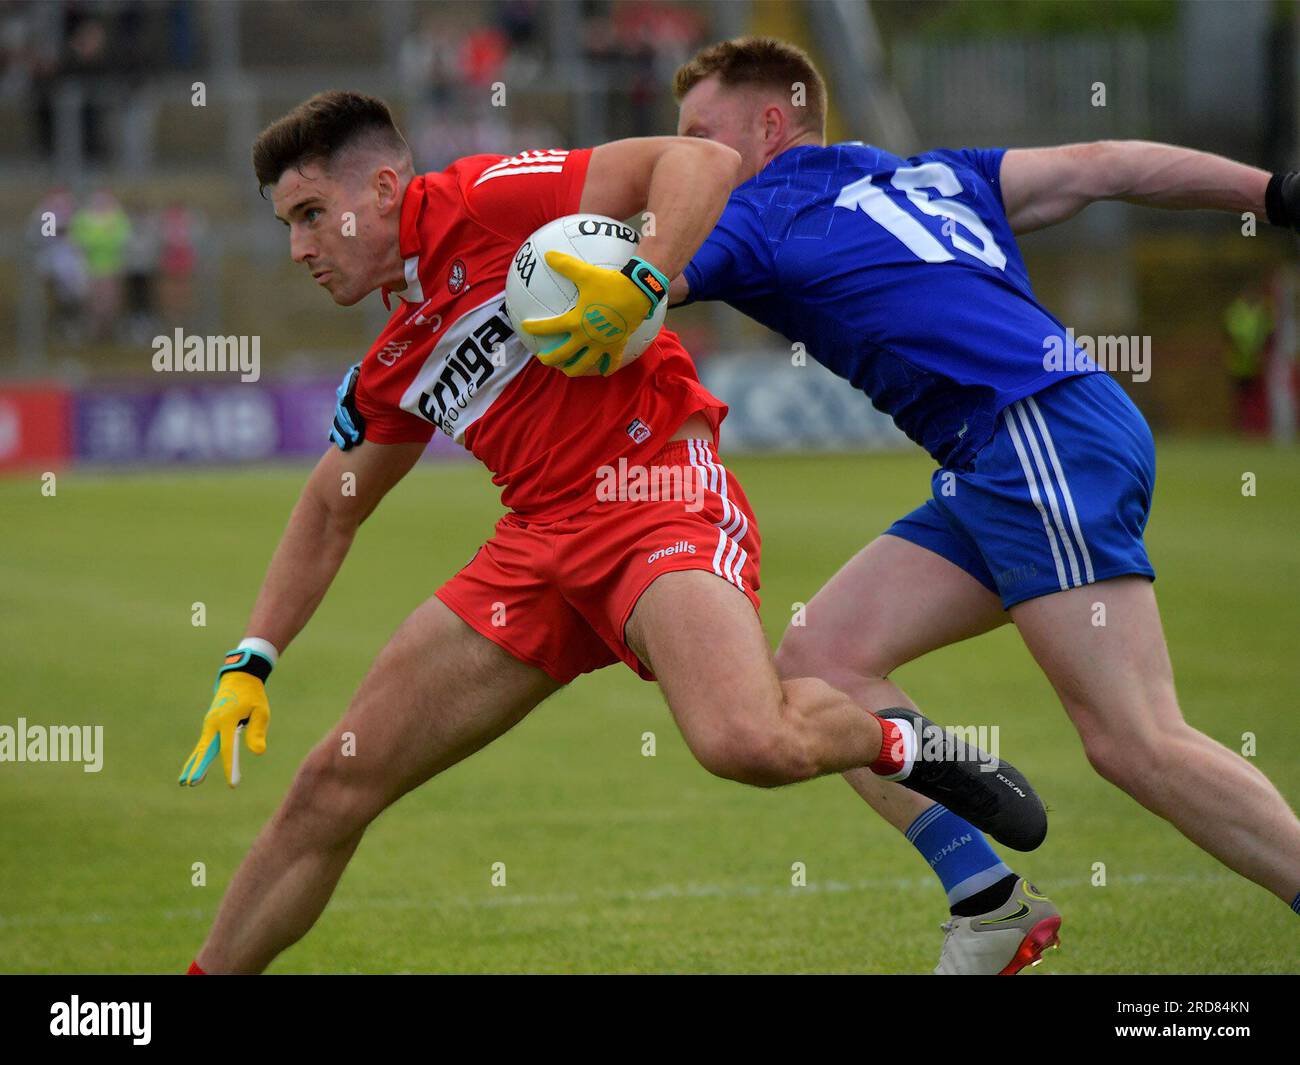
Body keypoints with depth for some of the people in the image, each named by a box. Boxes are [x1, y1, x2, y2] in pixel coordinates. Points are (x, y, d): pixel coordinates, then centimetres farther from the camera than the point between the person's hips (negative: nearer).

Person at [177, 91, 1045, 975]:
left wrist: (640, 286, -26)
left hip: (659, 491, -7)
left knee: (748, 743, -34)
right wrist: (249, 667, 19)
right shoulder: (391, 375, 17)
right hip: (541, 540, 7)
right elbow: (329, 515, 29)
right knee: (331, 789, 2)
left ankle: (899, 743, -2)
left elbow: (705, 163, -12)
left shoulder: (479, 203, -5)